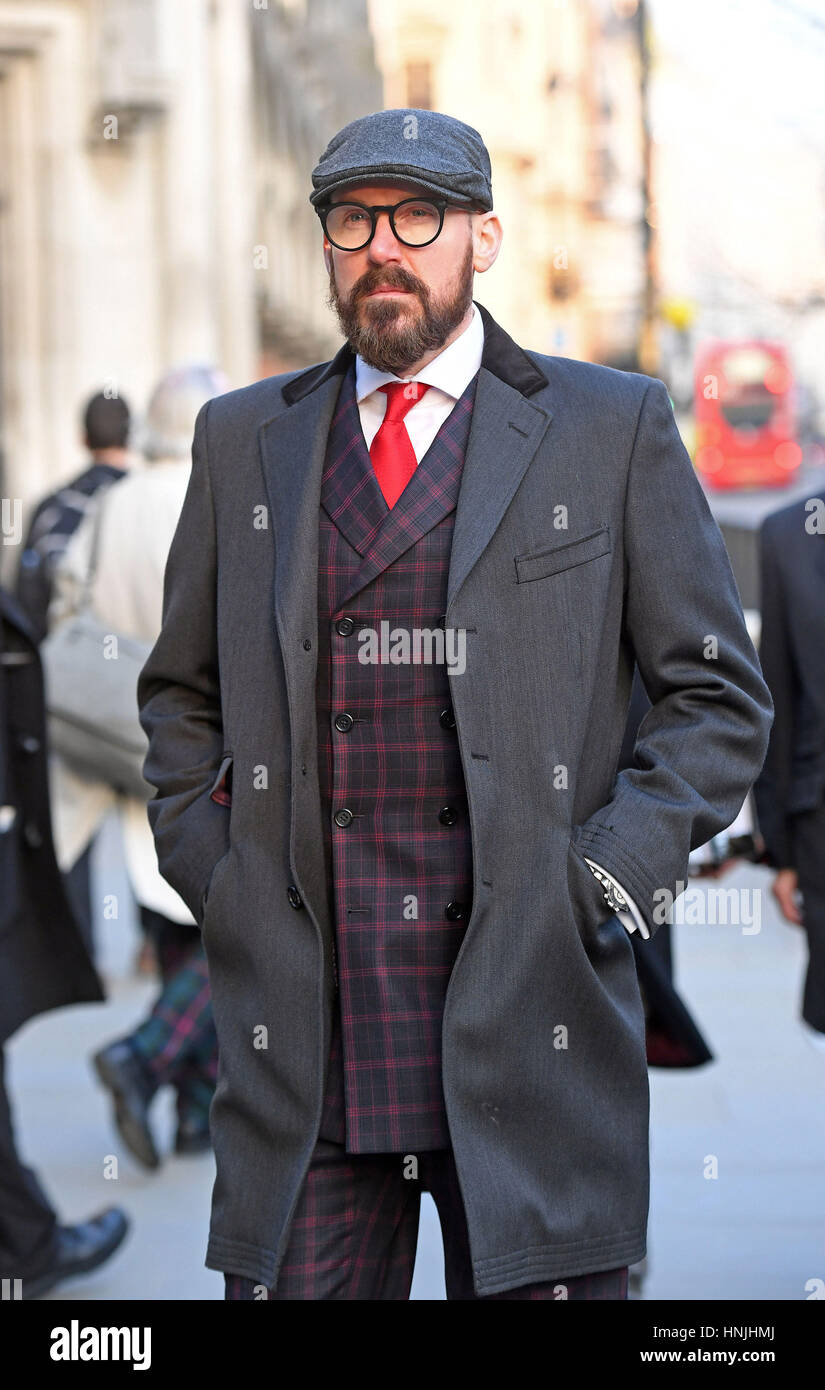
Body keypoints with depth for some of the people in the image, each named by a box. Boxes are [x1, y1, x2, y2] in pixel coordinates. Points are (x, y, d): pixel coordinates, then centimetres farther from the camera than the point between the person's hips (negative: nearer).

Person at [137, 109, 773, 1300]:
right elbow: (180, 693, 24)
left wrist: (613, 873, -5)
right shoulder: (243, 440, 13)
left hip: (527, 1016, -2)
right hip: (300, 1020, 2)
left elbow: (721, 697, 7)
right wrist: (204, 863, 9)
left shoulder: (613, 429, 5)